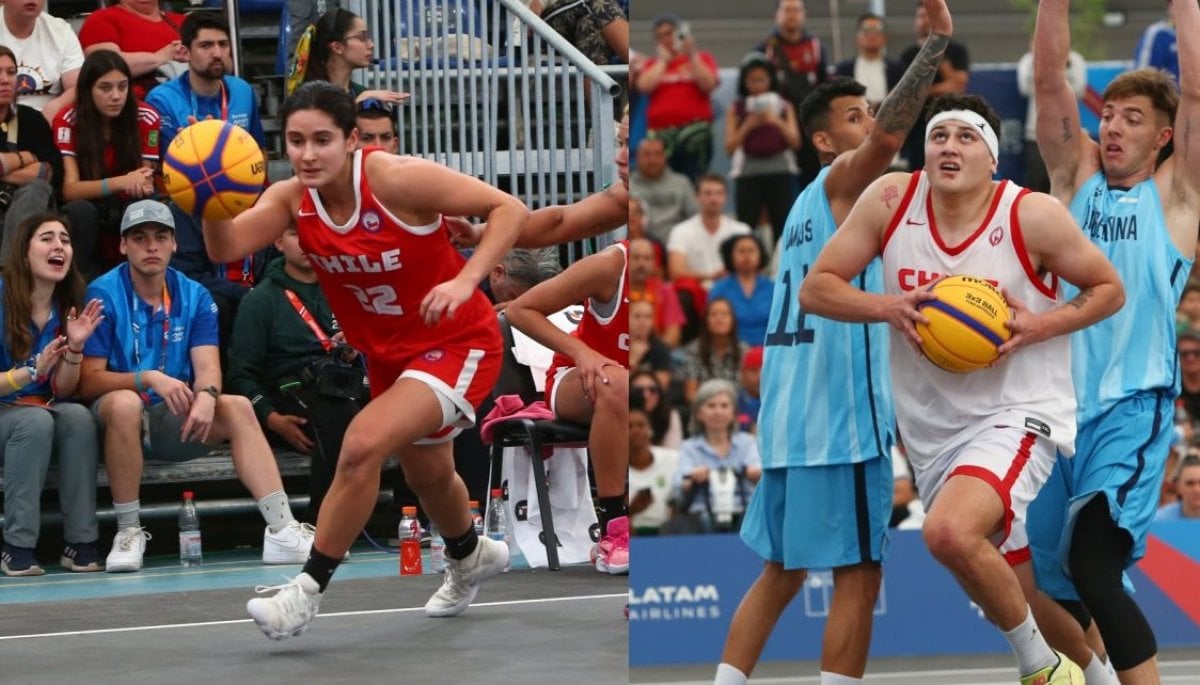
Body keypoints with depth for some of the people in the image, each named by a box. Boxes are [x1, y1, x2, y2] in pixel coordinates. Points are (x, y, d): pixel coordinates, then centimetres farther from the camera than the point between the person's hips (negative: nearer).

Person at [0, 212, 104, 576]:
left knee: (78, 416, -27)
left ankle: (81, 543, -25)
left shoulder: (67, 308, 2)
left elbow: (62, 391, 1)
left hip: (42, 416, 5)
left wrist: (75, 347, -16)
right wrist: (34, 371, -32)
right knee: (36, 420, -34)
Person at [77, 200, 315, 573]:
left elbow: (208, 367, -4)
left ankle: (281, 530, -29)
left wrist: (207, 395, -28)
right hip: (117, 418, -4)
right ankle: (128, 532, -26)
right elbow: (89, 381, -13)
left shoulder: (194, 296, 6)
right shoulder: (103, 295, -7)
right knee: (126, 403, -37)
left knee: (237, 406, -20)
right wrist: (149, 379, -28)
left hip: (175, 420, 4)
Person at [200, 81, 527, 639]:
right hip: (388, 354, 7)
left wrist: (465, 281, -37)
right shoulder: (292, 199, -13)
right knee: (426, 473, 28)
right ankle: (471, 557, 59)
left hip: (457, 346, -7)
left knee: (362, 445, -26)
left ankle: (307, 592, -14)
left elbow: (509, 208, -25)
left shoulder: (397, 179, -28)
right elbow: (226, 248, -29)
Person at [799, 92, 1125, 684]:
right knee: (1004, 591, 14)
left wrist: (1038, 326, -18)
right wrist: (889, 307, -19)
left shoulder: (1033, 215, -13)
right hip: (931, 429, 5)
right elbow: (815, 289, -1)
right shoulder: (890, 200, -6)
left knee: (949, 533, -32)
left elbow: (1109, 289, -1)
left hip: (1016, 414, -5)